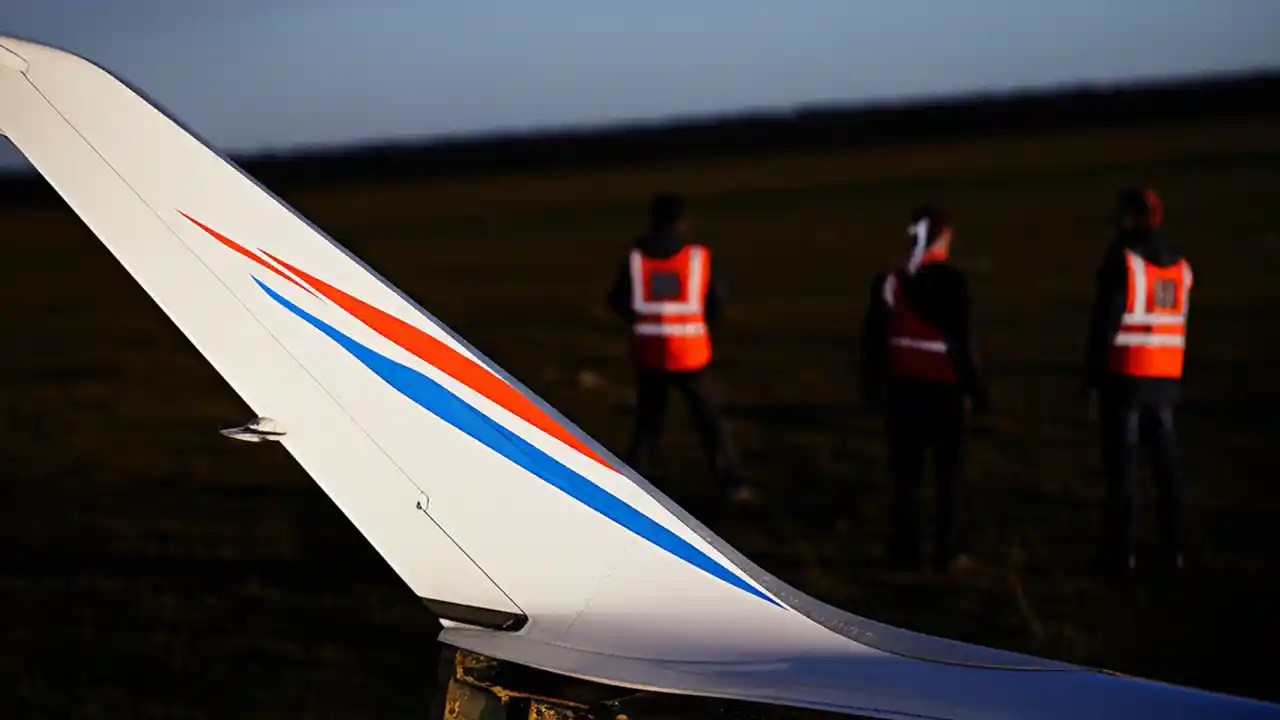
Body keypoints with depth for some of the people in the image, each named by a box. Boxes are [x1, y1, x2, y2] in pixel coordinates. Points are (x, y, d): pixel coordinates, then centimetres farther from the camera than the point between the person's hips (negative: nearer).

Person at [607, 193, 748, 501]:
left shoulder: (635, 259, -5)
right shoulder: (700, 257, -8)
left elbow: (618, 302, 3)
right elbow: (717, 304, 0)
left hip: (649, 352, 2)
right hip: (690, 353, -1)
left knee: (647, 421, 15)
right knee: (710, 419, 11)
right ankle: (731, 483, 10)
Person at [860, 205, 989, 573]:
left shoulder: (890, 280, 2)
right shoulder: (951, 280, -12)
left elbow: (874, 337, 4)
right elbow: (962, 340, -13)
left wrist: (874, 387, 11)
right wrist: (975, 389, -7)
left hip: (903, 388, 4)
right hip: (945, 389, -4)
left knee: (906, 473, 10)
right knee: (950, 473, 7)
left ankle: (905, 552, 9)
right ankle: (949, 552, 6)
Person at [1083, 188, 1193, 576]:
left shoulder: (1121, 261, -11)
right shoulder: (1180, 265, 10)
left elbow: (1104, 324, -13)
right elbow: (1180, 327, 12)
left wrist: (1092, 378, -8)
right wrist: (1172, 382, 14)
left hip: (1125, 379, -6)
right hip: (1166, 380, 6)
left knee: (1122, 464, -2)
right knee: (1167, 464, 9)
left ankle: (1122, 550, -2)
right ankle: (1172, 549, 9)